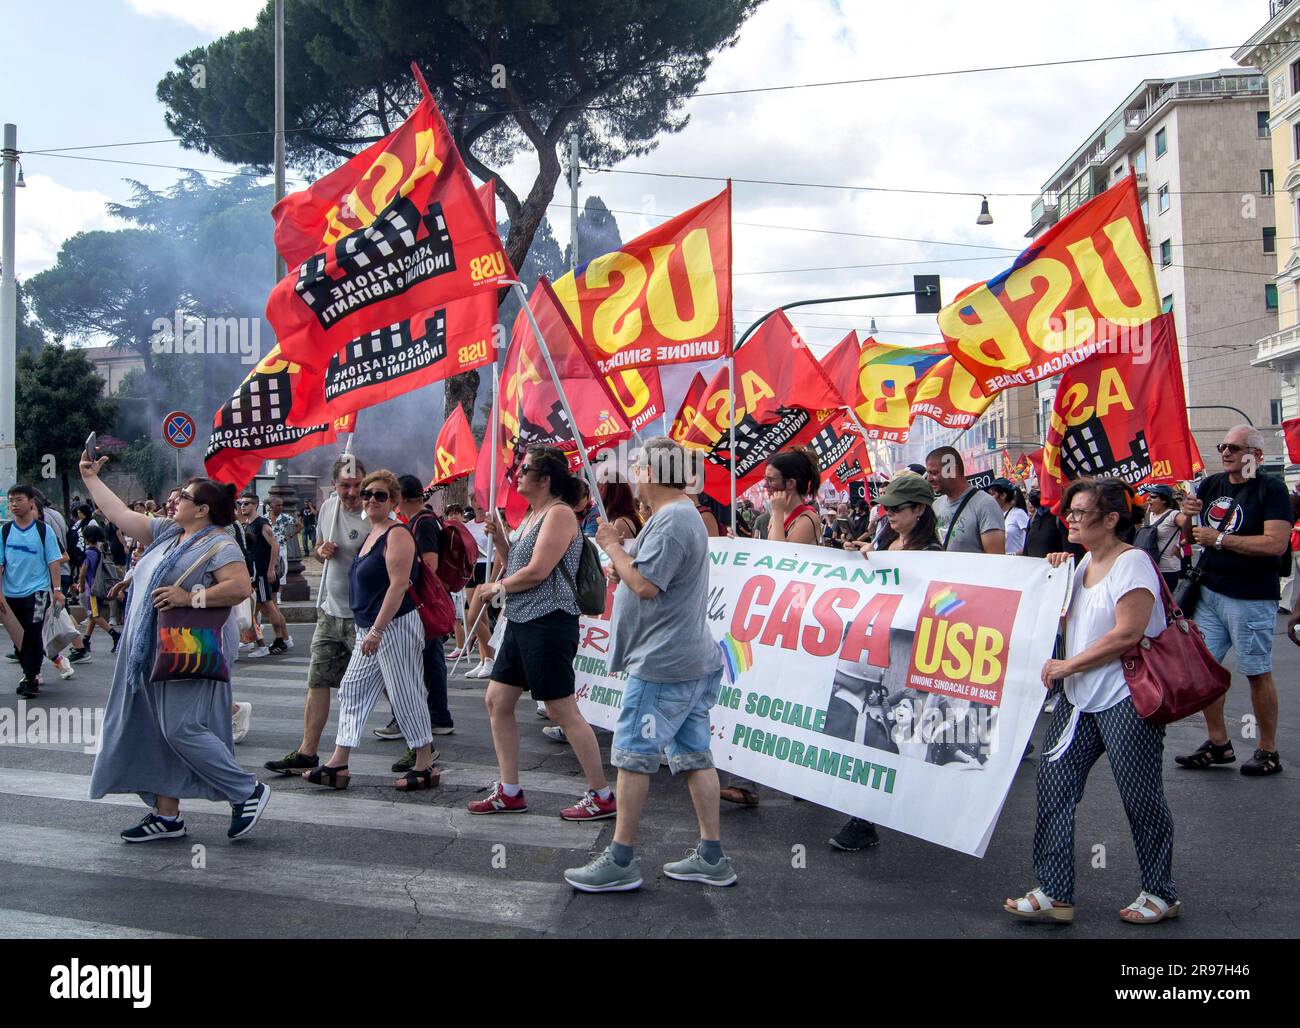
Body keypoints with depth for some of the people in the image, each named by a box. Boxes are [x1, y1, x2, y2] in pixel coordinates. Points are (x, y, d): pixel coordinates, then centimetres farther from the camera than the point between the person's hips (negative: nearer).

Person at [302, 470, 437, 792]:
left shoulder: (397, 535, -13)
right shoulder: (371, 535, 16)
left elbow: (399, 585, -21)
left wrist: (377, 630, -24)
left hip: (395, 627, -10)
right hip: (370, 629, 10)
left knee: (405, 695, -3)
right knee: (352, 690, 10)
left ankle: (425, 766, 7)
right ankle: (338, 765, 16)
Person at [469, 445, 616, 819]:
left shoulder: (559, 513, -13)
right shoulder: (532, 515, 17)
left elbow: (536, 572, -20)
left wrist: (497, 586, -5)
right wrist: (499, 540, 5)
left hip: (547, 622, -10)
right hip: (520, 621, 10)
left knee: (563, 711, -6)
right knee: (497, 701, 11)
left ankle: (601, 796, 3)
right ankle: (510, 792, 19)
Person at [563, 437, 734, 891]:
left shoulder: (671, 520, -17)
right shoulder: (684, 514, 18)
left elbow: (645, 585, -22)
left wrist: (612, 546, -9)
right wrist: (622, 556, 9)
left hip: (660, 665, -11)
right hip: (692, 659, 11)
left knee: (633, 756, -2)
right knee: (694, 756, 11)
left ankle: (620, 861, 5)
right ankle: (711, 857, 16)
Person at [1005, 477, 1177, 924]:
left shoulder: (1131, 562, -12)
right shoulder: (1085, 563, 13)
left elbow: (1128, 633, -20)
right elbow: (1063, 621, 21)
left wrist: (1069, 665, -15)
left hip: (1125, 699, -8)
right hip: (1080, 700, 8)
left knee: (1140, 796, 4)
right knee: (1053, 786, 3)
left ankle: (1160, 894, 22)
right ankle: (1054, 894, 10)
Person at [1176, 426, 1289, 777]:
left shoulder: (1271, 489, -9)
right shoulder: (1210, 485, 8)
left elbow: (1277, 543, -21)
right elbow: (1191, 537, 17)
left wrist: (1220, 539, -19)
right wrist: (1189, 516, -5)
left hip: (1252, 599, -6)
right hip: (1209, 592, 6)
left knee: (1257, 673, 2)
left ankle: (1268, 751, 15)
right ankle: (1218, 743, 18)